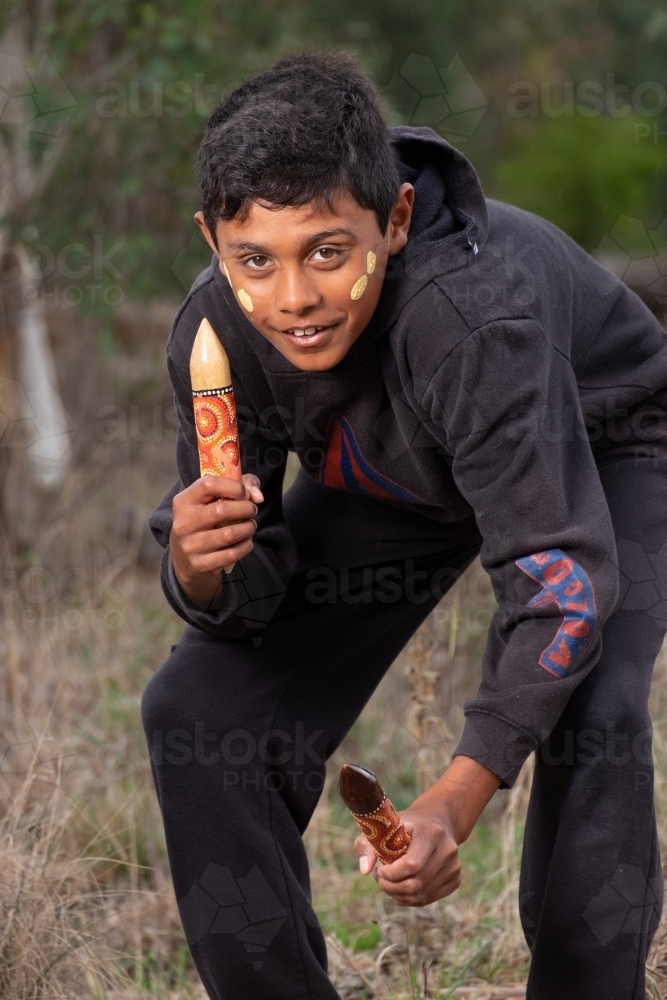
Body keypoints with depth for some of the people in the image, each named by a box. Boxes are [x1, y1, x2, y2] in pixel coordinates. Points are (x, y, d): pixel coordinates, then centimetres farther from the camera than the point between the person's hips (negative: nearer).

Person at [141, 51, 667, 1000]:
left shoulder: (475, 313, -43)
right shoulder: (215, 332, -27)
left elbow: (560, 574, -42)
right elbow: (251, 597, -18)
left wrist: (455, 803, -51)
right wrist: (202, 572, -44)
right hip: (389, 482, 5)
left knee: (588, 717, -31)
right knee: (198, 707, -7)